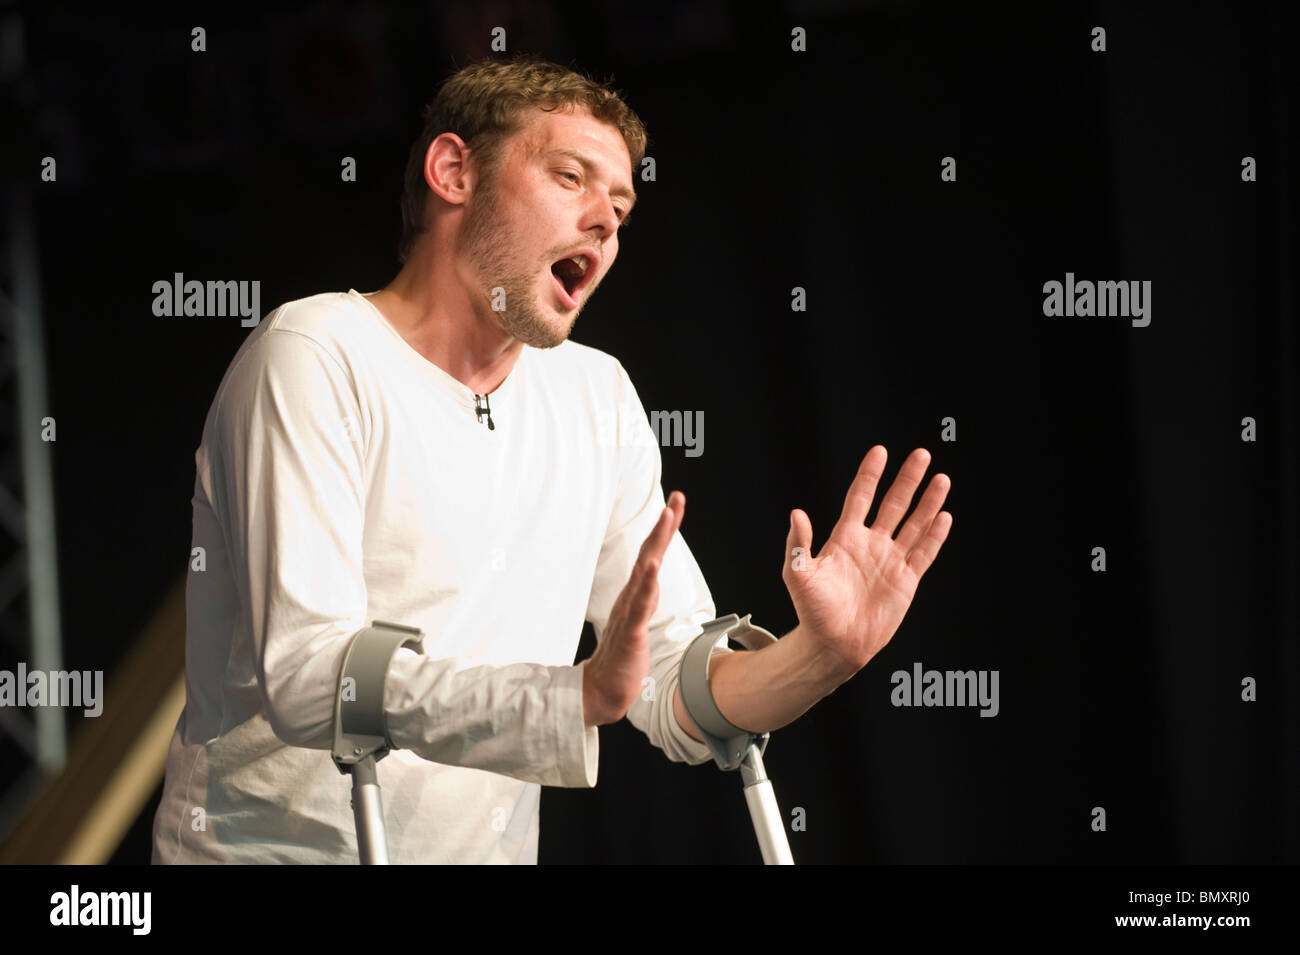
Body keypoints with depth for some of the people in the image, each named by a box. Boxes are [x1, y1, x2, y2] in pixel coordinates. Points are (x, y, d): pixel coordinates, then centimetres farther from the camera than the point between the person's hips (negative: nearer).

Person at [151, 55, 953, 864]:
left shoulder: (600, 397, 11)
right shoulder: (317, 356, -8)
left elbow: (679, 693, 9)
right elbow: (303, 675, -20)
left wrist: (816, 659, -10)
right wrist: (581, 692, -29)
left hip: (484, 849, 4)